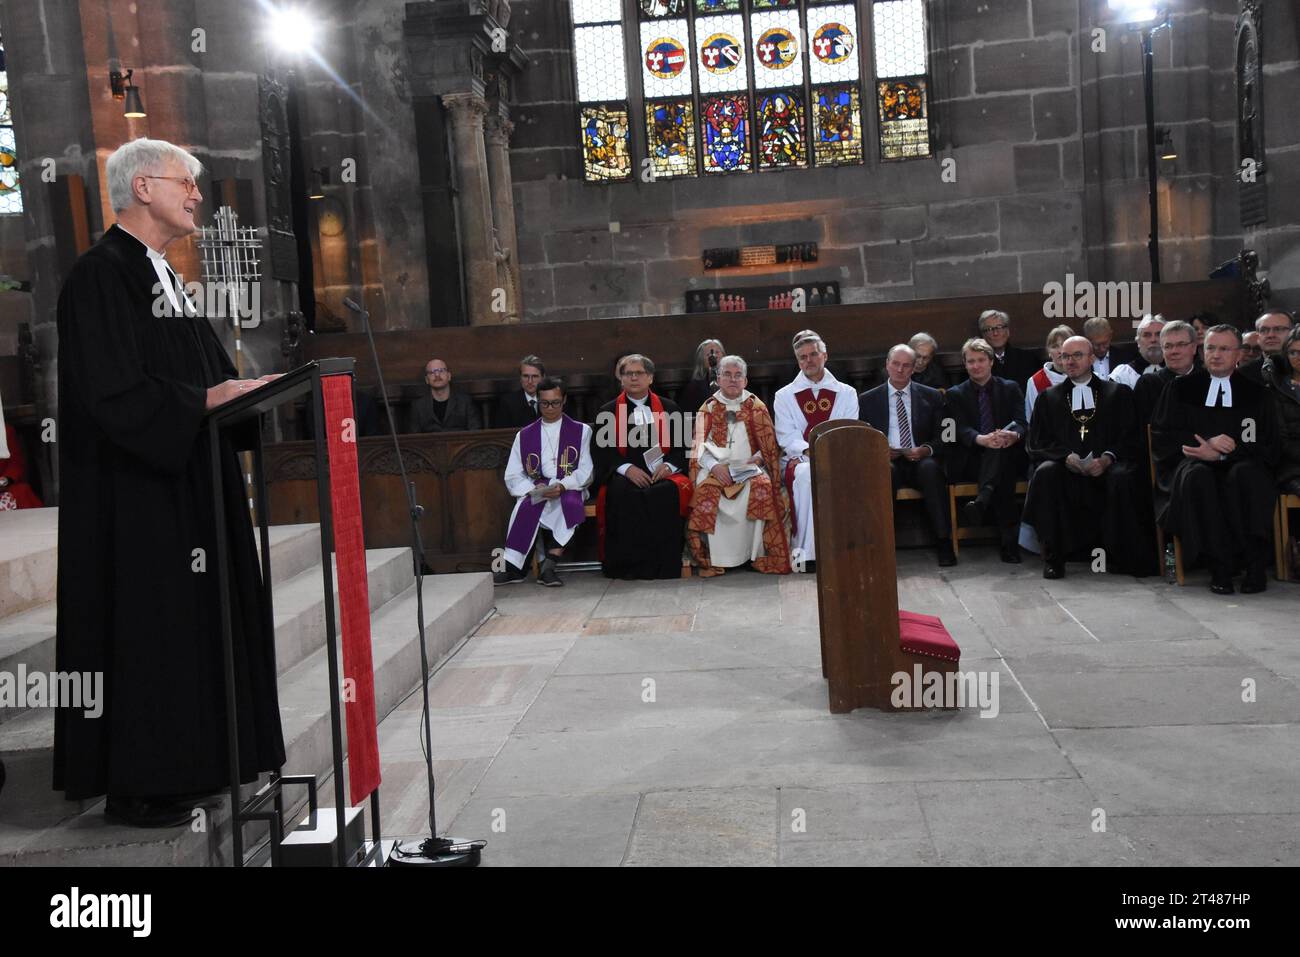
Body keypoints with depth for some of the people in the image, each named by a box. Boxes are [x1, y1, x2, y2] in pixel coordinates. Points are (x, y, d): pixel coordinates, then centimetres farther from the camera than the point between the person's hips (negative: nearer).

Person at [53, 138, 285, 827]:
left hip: (186, 486, 9)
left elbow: (207, 372, 19)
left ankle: (185, 766, 22)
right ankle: (137, 785, 8)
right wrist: (206, 400, -22)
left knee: (195, 621, 11)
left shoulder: (162, 277, 18)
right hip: (134, 494, -9)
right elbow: (113, 392, -22)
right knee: (145, 629, -4)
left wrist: (245, 391, 2)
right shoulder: (101, 275, -11)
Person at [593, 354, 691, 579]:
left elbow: (681, 447, 12)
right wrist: (627, 468, -14)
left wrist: (669, 466, -9)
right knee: (624, 493, -35)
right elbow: (603, 452, 4)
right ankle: (632, 564, -26)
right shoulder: (607, 412, 13)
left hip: (662, 475, 1)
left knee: (669, 491, -33)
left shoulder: (669, 408, 17)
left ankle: (664, 566, -24)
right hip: (624, 477, -1)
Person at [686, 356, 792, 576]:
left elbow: (770, 444, 12)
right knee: (707, 490, -33)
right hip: (717, 469, 0)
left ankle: (760, 556, -27)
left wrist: (757, 459, -9)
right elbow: (699, 446, 4)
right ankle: (713, 559, -27)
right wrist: (714, 466, -14)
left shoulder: (757, 407, 15)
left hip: (750, 468, 0)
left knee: (762, 486, -34)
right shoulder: (708, 409, 14)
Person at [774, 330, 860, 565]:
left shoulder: (846, 393, 16)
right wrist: (809, 452, -18)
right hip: (798, 460, 0)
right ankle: (804, 550, -36)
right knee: (807, 474, -38)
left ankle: (807, 548, -33)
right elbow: (787, 436, 2)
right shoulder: (784, 395, 15)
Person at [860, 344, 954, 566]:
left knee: (930, 468, -35)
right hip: (887, 462, 0)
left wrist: (926, 449, -12)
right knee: (884, 470, -36)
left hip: (921, 461, 1)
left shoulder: (931, 396, 14)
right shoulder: (867, 400, 13)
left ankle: (944, 543, -32)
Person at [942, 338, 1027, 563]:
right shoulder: (955, 394, 13)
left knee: (1000, 446, -37)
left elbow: (1022, 423, 0)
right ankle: (1008, 539, -44)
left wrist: (1014, 436, -28)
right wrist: (981, 440, -30)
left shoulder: (1010, 389, 16)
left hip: (1007, 457, 1)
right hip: (970, 460, -1)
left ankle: (981, 501, -55)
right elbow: (960, 429, -5)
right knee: (1003, 475, -35)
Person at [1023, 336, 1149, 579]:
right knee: (1045, 472, -31)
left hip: (1105, 468, -1)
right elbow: (1037, 444, 8)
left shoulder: (1118, 393, 15)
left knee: (1123, 477, -33)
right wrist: (1066, 457, -12)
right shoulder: (1048, 398, 18)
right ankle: (1053, 557, -25)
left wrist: (1107, 458, -15)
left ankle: (1121, 556, -19)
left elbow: (1130, 438, 5)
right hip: (1066, 468, 1)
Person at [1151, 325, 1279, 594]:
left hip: (1240, 464, 0)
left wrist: (1220, 454, -14)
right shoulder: (1180, 388, 14)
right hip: (1191, 462, 0)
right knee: (1197, 476, -36)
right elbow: (1161, 440, 5)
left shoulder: (1256, 393, 13)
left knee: (1245, 474, -36)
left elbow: (1267, 448, 4)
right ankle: (1219, 565, -34)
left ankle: (1255, 564, -29)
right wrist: (1208, 442, -12)